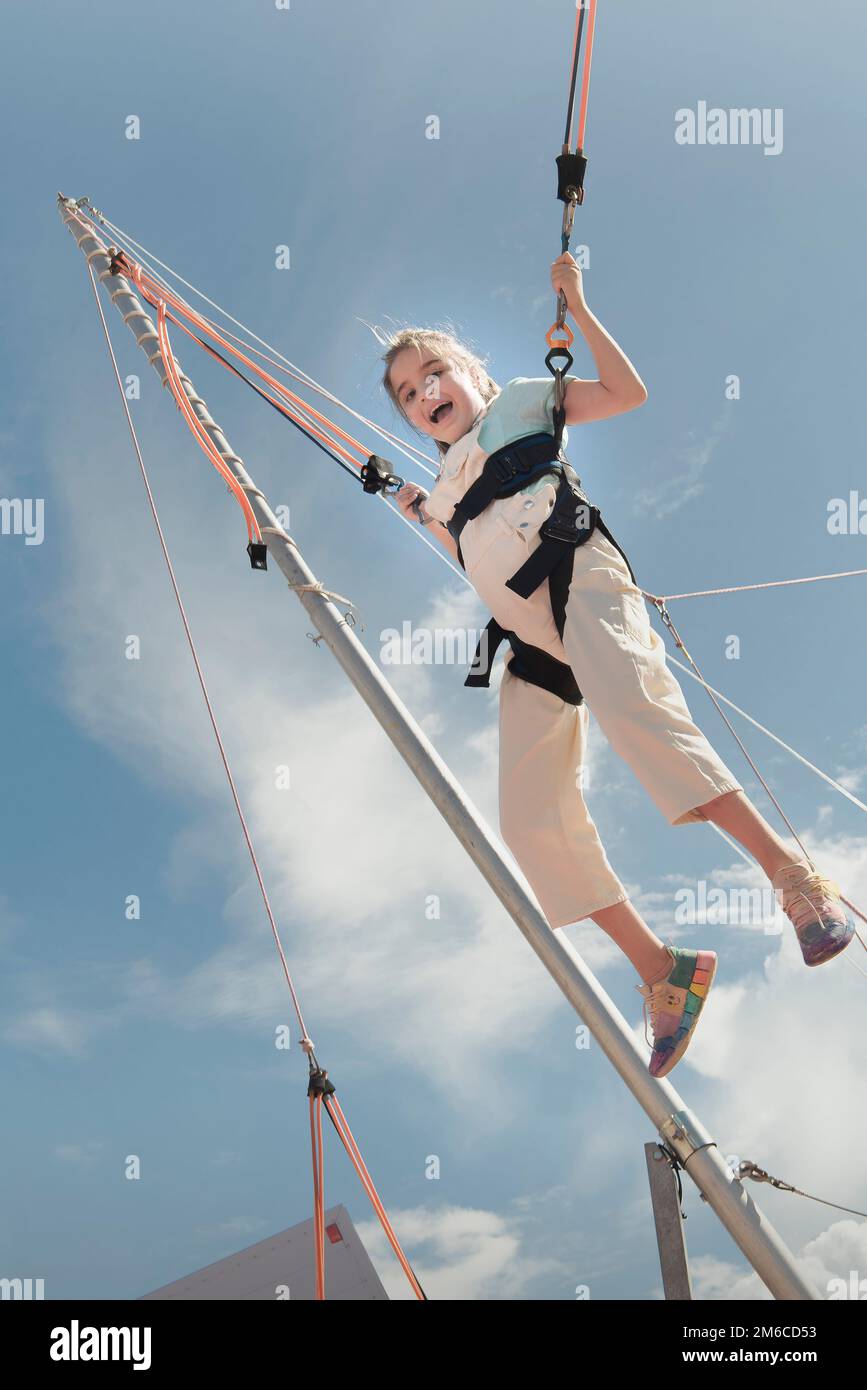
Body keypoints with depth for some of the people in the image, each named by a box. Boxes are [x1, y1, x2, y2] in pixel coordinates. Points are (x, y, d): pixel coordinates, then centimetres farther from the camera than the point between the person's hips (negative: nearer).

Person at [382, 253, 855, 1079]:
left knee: (628, 708, -36)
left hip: (577, 576, -6)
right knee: (529, 819, -8)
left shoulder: (520, 399, 19)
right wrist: (425, 520, 34)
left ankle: (787, 870, -33)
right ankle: (659, 969, -1)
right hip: (525, 639, 6)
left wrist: (576, 307, 8)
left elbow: (627, 392, 9)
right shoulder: (446, 484, 32)